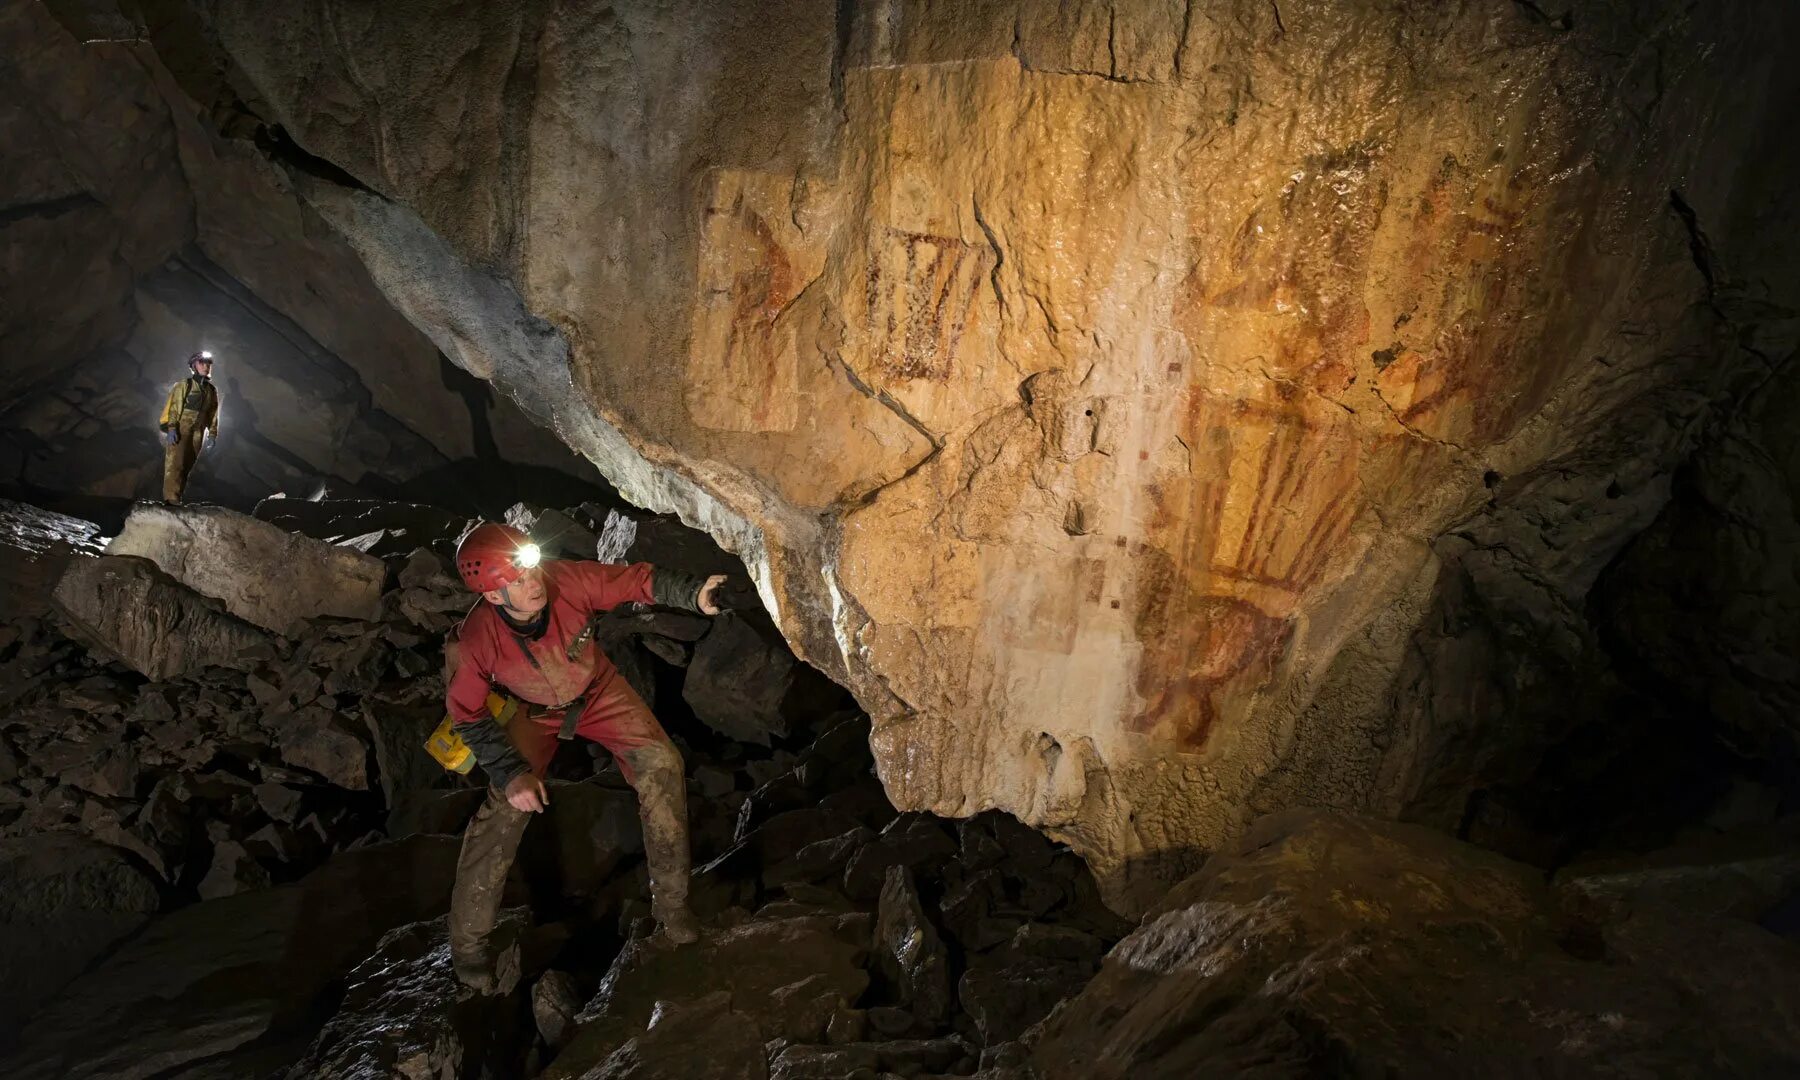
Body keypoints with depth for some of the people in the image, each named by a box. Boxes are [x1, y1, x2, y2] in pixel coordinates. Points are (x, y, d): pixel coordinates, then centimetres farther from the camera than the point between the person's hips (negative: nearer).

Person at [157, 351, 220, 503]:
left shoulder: (212, 390, 13)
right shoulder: (183, 385, -3)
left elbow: (213, 414, 16)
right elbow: (172, 407, -8)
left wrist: (212, 434, 11)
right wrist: (171, 428, -17)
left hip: (197, 433, 5)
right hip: (179, 430, -5)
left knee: (187, 466, 8)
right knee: (175, 465, -12)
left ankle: (177, 498, 14)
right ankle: (171, 499, -16)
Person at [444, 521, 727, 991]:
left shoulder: (568, 580, -34)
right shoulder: (474, 643, -33)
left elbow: (640, 581, -23)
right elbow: (468, 715, -17)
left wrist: (693, 594, -40)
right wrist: (511, 773, -23)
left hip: (599, 692, 2)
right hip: (533, 712, -1)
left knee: (660, 765, -15)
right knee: (504, 807, -17)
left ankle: (670, 902, -1)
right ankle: (468, 944, 4)